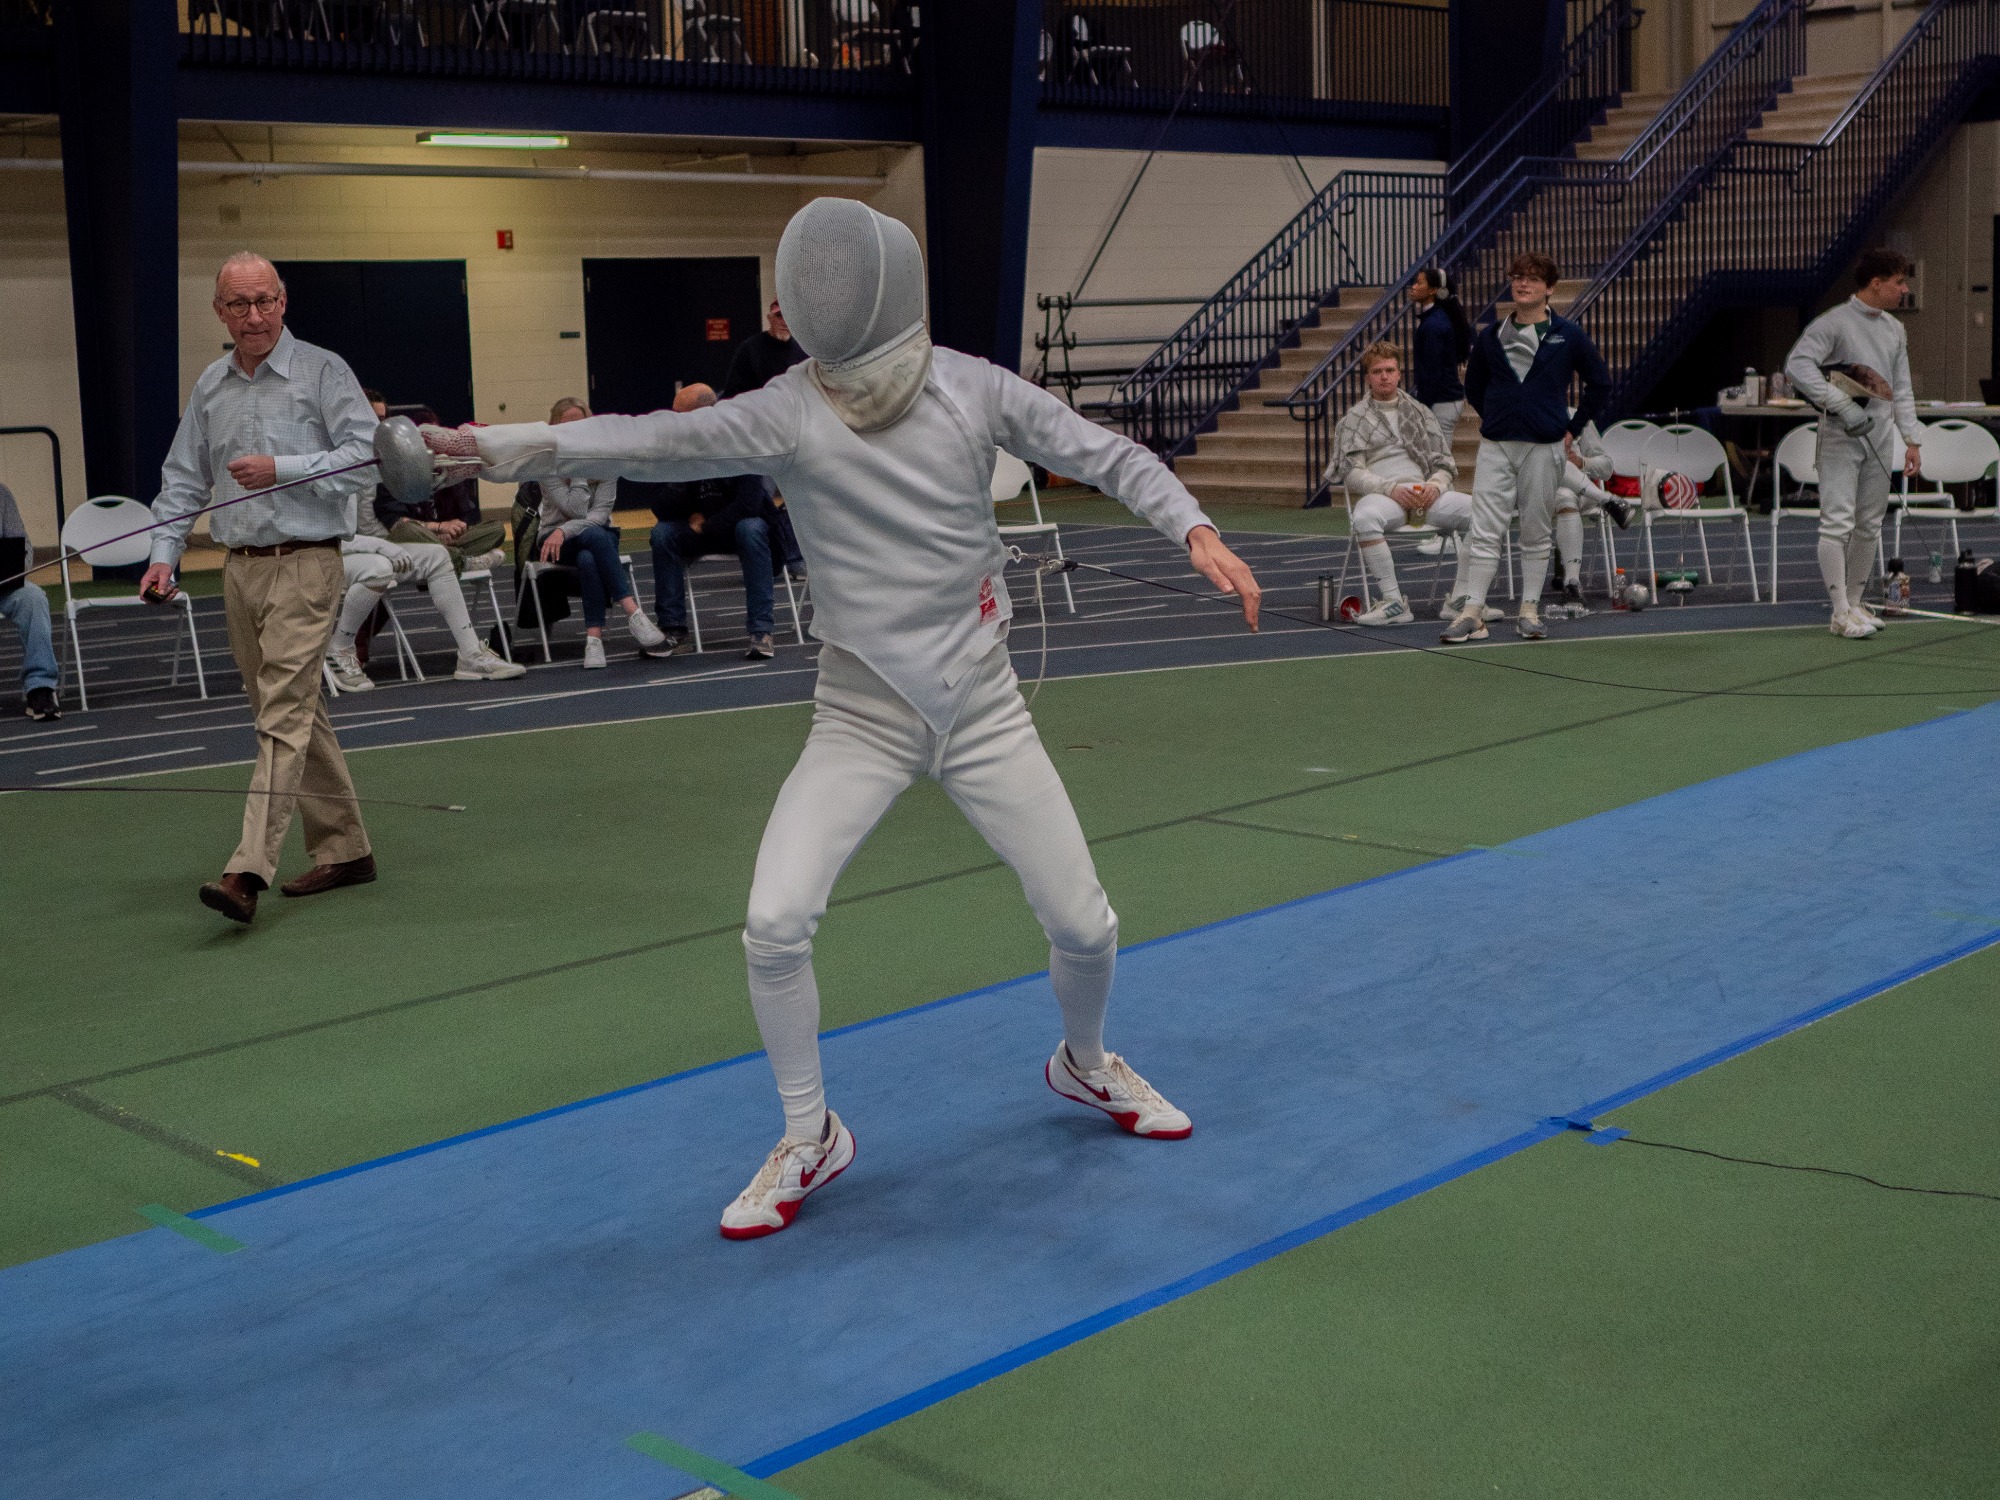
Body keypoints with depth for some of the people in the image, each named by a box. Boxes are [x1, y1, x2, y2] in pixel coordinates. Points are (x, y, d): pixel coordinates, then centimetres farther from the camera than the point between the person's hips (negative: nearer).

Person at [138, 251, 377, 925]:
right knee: (292, 715, 12)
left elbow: (362, 453, -11)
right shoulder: (210, 387, 14)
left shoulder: (322, 370, -3)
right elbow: (184, 479, 16)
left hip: (304, 563, -7)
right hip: (240, 567, 7)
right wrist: (163, 555, 4)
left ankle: (249, 870, -21)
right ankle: (343, 849, 22)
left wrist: (281, 469, -18)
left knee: (284, 715, -14)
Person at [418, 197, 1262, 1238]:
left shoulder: (976, 388, -9)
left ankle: (1084, 1065, 37)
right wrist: (498, 445, -40)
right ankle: (809, 1140, 6)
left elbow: (1108, 457, -5)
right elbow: (651, 443, -26)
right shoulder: (787, 412, -14)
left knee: (1084, 927, 2)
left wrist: (1195, 528, -23)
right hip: (862, 718, -1)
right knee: (775, 927, -18)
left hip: (982, 710, 1)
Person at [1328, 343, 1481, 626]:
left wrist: (1435, 485, -6)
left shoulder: (1420, 412, 23)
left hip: (1425, 493, 3)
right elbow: (1351, 473, 1)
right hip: (1380, 495, -3)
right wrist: (1391, 488, -15)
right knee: (1365, 518, -40)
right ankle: (1393, 602, -33)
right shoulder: (1353, 419, 13)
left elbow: (1444, 461, 19)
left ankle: (1460, 599, -19)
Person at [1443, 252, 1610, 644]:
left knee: (1536, 534, 5)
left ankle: (1530, 610, 13)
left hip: (1543, 448, -2)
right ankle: (1473, 612, -4)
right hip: (1495, 447, 2)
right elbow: (1474, 384, 22)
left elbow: (1600, 383, 7)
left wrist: (1573, 425, 4)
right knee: (1485, 533, -4)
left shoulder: (1568, 336, 0)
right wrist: (1494, 418, 13)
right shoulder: (1490, 336, 7)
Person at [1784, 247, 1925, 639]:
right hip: (1840, 435, -7)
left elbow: (1902, 390, 16)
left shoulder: (1894, 330, 13)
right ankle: (1841, 614, -9)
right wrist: (1841, 404, -28)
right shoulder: (1833, 322, -10)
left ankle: (1854, 603, 22)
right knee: (1838, 523, -12)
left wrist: (1912, 440, 7)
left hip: (1880, 435, 7)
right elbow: (1797, 364, -23)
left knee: (1870, 525, 11)